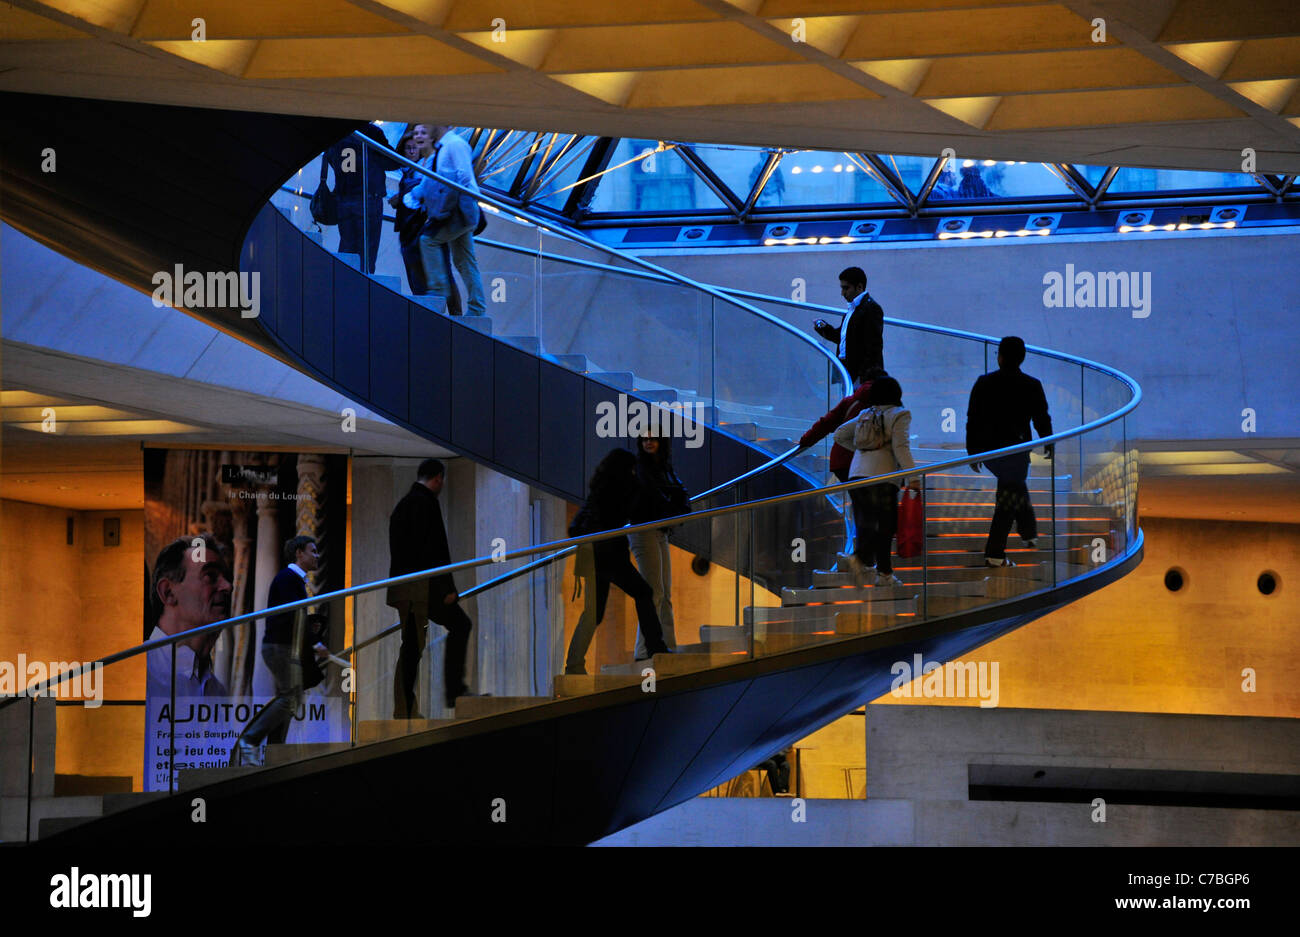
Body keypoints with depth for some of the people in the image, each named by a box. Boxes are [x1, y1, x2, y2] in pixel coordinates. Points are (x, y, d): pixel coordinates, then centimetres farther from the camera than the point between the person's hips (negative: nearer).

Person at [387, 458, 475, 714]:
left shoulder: (401, 505, 20)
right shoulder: (427, 503, -9)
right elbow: (435, 549, -16)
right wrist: (448, 588, -15)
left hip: (402, 588, 9)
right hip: (424, 585, -9)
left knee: (411, 647, 8)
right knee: (460, 625, 3)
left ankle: (404, 711, 6)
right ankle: (454, 689, -3)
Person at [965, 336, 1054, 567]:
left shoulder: (983, 383, -2)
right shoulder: (1031, 386, -8)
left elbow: (973, 419, 0)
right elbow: (1041, 418, 0)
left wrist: (973, 451, 9)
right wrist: (1048, 444, 19)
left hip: (988, 451, 4)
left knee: (1014, 485, 28)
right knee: (1008, 498, 2)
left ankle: (1029, 533, 41)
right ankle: (994, 553, -4)